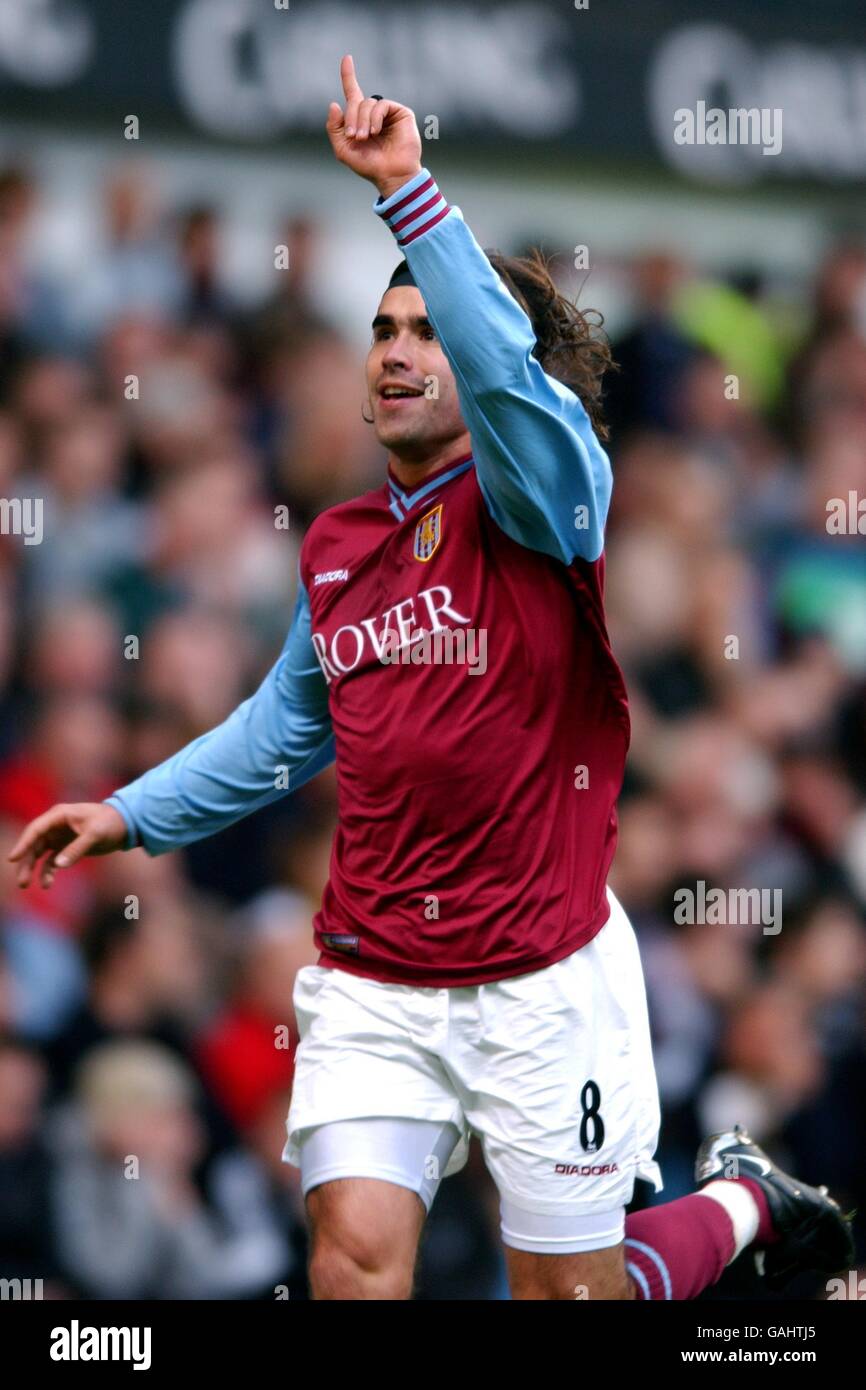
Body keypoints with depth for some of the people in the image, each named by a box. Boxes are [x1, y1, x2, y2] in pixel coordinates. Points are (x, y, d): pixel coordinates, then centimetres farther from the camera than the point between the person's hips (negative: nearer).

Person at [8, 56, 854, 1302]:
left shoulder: (536, 498, -8)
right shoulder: (337, 546, 9)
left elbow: (504, 364, -30)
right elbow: (288, 724, 26)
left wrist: (406, 189, -35)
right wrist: (132, 815, 21)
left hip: (541, 977, -4)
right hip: (371, 982, 4)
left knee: (570, 1290, 7)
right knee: (355, 1256, -13)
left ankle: (742, 1201, 36)